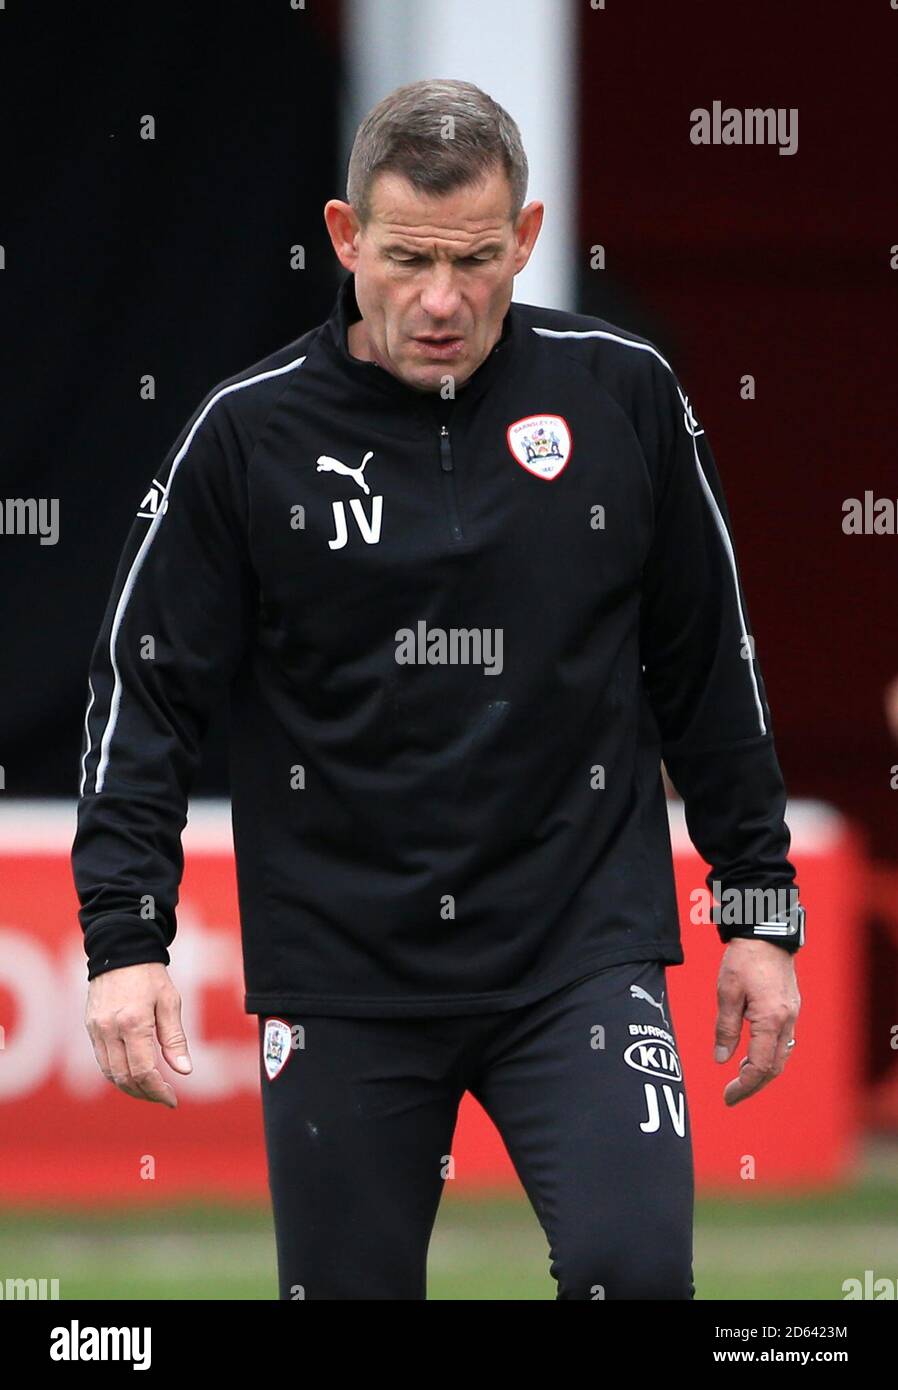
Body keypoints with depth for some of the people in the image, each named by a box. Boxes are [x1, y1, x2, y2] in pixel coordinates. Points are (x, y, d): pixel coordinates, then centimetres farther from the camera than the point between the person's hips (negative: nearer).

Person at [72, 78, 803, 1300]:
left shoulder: (623, 395, 0)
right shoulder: (250, 432, -3)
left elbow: (710, 665, 10)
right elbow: (144, 691, 1)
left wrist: (760, 911, 10)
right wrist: (124, 938, -9)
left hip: (580, 948, 0)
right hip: (340, 967, 1)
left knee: (632, 1266, -20)